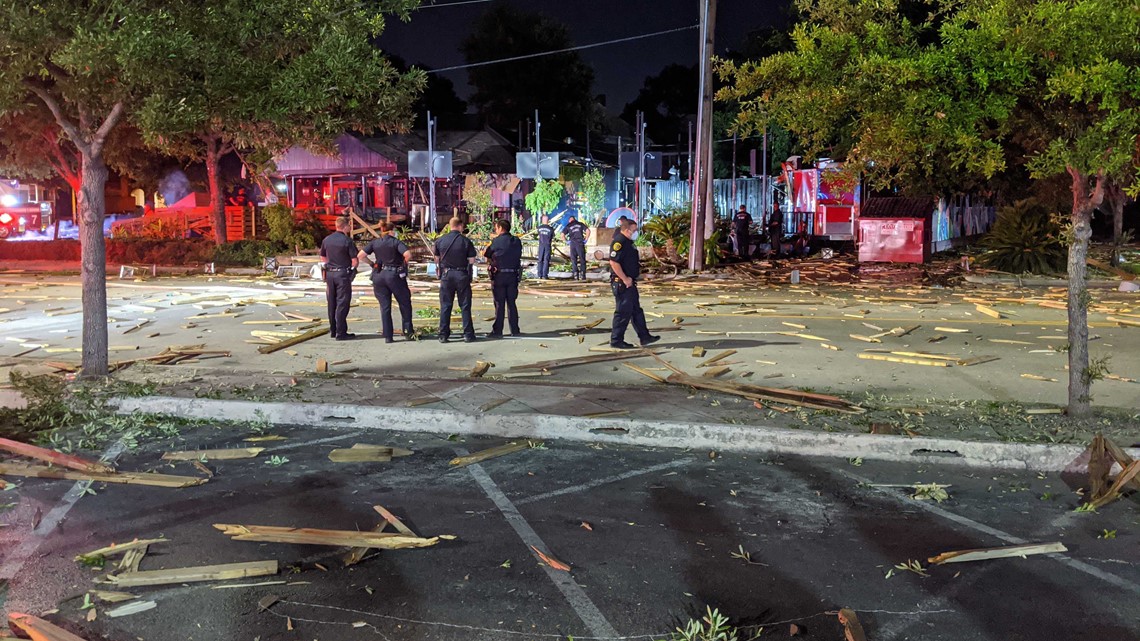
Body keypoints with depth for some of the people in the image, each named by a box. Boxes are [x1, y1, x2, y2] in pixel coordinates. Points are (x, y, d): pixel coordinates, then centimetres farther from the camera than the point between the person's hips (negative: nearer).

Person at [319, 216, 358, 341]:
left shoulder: (326, 240, 7)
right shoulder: (347, 241, -12)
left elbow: (323, 258, 16)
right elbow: (354, 260, -11)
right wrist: (353, 269, 7)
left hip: (329, 273, 6)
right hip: (343, 274, -6)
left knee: (332, 303, 14)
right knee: (342, 303, -2)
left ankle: (333, 330, 21)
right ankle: (341, 333, -2)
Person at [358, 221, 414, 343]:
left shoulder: (374, 242, 5)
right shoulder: (396, 242, -5)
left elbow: (360, 255, -2)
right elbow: (408, 255, -20)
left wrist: (372, 263, 10)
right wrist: (404, 263, -1)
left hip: (379, 275, 3)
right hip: (394, 275, -3)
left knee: (385, 307, 8)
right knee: (405, 304, 12)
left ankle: (387, 336, 7)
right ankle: (408, 332, 11)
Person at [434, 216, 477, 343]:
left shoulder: (440, 240, 1)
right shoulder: (465, 241, -8)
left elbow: (437, 259, 9)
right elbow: (472, 260, -5)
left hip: (446, 274, 2)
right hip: (462, 275, -2)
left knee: (445, 306, 7)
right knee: (465, 306, 5)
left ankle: (443, 335, 6)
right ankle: (468, 335, 5)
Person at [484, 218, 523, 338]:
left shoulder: (497, 241, -10)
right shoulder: (517, 241, 5)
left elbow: (486, 254, -3)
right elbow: (519, 255, 8)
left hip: (499, 275, -4)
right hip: (513, 275, 4)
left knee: (499, 304, 1)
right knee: (511, 303, 12)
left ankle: (497, 331, 3)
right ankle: (515, 330, 13)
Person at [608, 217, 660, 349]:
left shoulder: (628, 242, 15)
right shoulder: (619, 242, -18)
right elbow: (614, 262, -26)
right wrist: (625, 279, -23)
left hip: (630, 283, 11)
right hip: (621, 284, -11)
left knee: (636, 311, 15)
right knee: (623, 312, -3)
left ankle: (644, 337, 22)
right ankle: (616, 340, 5)